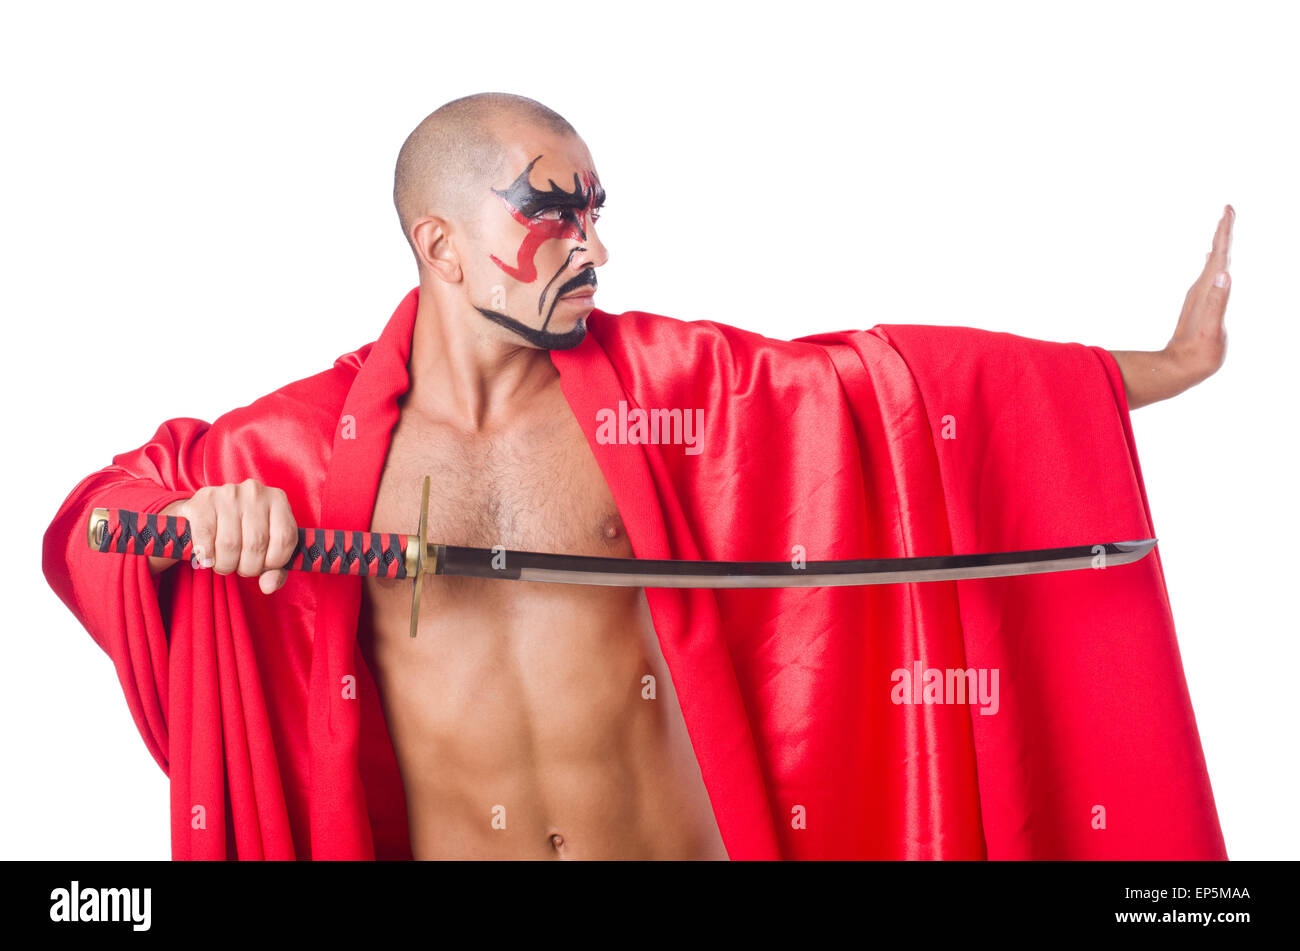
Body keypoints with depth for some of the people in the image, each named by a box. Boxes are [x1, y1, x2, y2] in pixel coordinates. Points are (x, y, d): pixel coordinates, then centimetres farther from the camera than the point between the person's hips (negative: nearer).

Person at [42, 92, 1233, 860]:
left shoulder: (648, 381, -5)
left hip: (671, 839, 1)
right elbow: (90, 519, 0)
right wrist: (201, 514, -23)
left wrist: (1168, 364, -5)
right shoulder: (333, 436, -6)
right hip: (444, 844, 0)